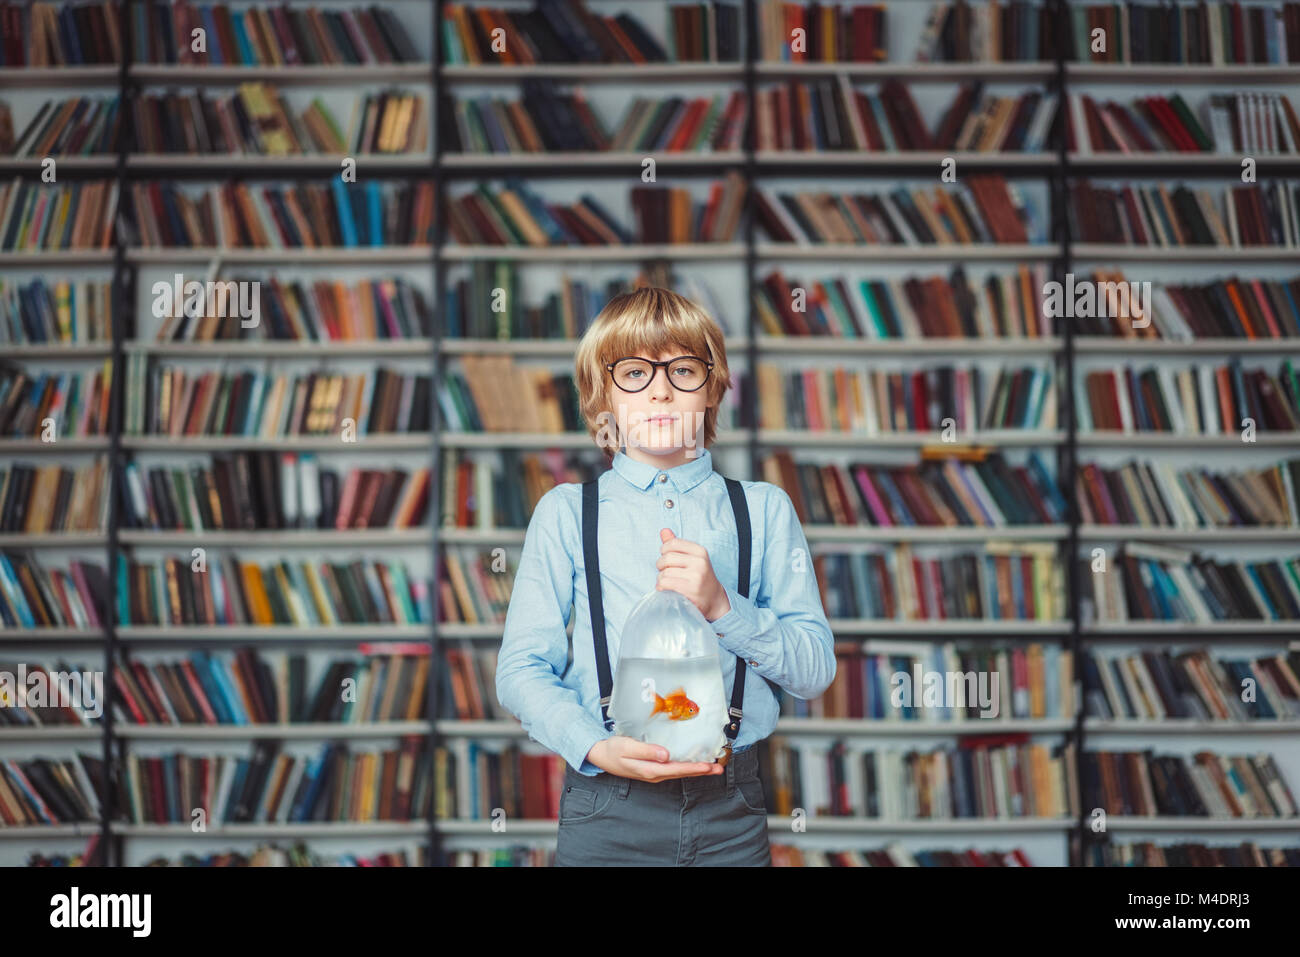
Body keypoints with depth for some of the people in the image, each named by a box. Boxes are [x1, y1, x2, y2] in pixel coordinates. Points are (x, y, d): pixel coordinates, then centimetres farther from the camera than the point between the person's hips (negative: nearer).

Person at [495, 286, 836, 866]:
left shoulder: (764, 510, 9)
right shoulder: (566, 512, 5)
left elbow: (815, 669, 3)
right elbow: (522, 670, -1)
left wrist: (722, 606, -13)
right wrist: (596, 747, -18)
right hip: (607, 812, -1)